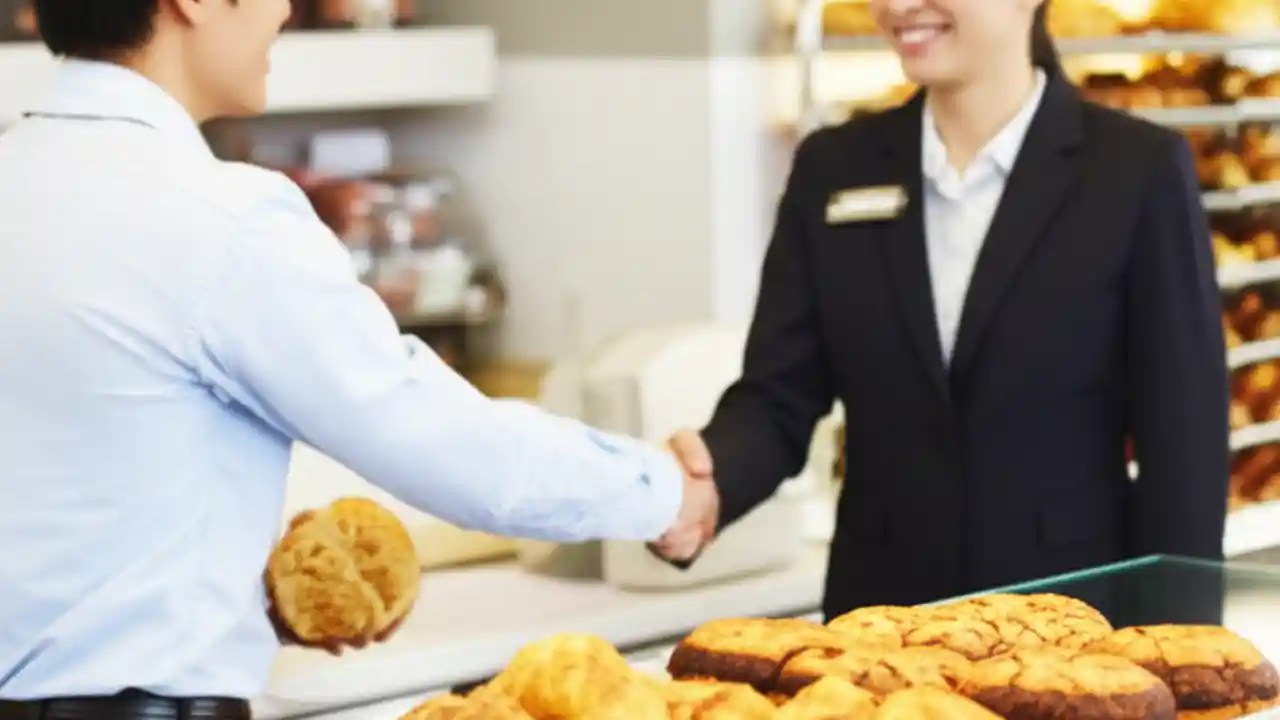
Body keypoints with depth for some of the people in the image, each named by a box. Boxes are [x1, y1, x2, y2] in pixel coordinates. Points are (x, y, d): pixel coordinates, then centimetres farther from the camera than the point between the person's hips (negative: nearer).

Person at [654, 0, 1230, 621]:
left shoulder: (1138, 170, -6)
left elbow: (1183, 439, -6)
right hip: (879, 625, 3)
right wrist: (705, 487, -21)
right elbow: (778, 396, 0)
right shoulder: (832, 169, 4)